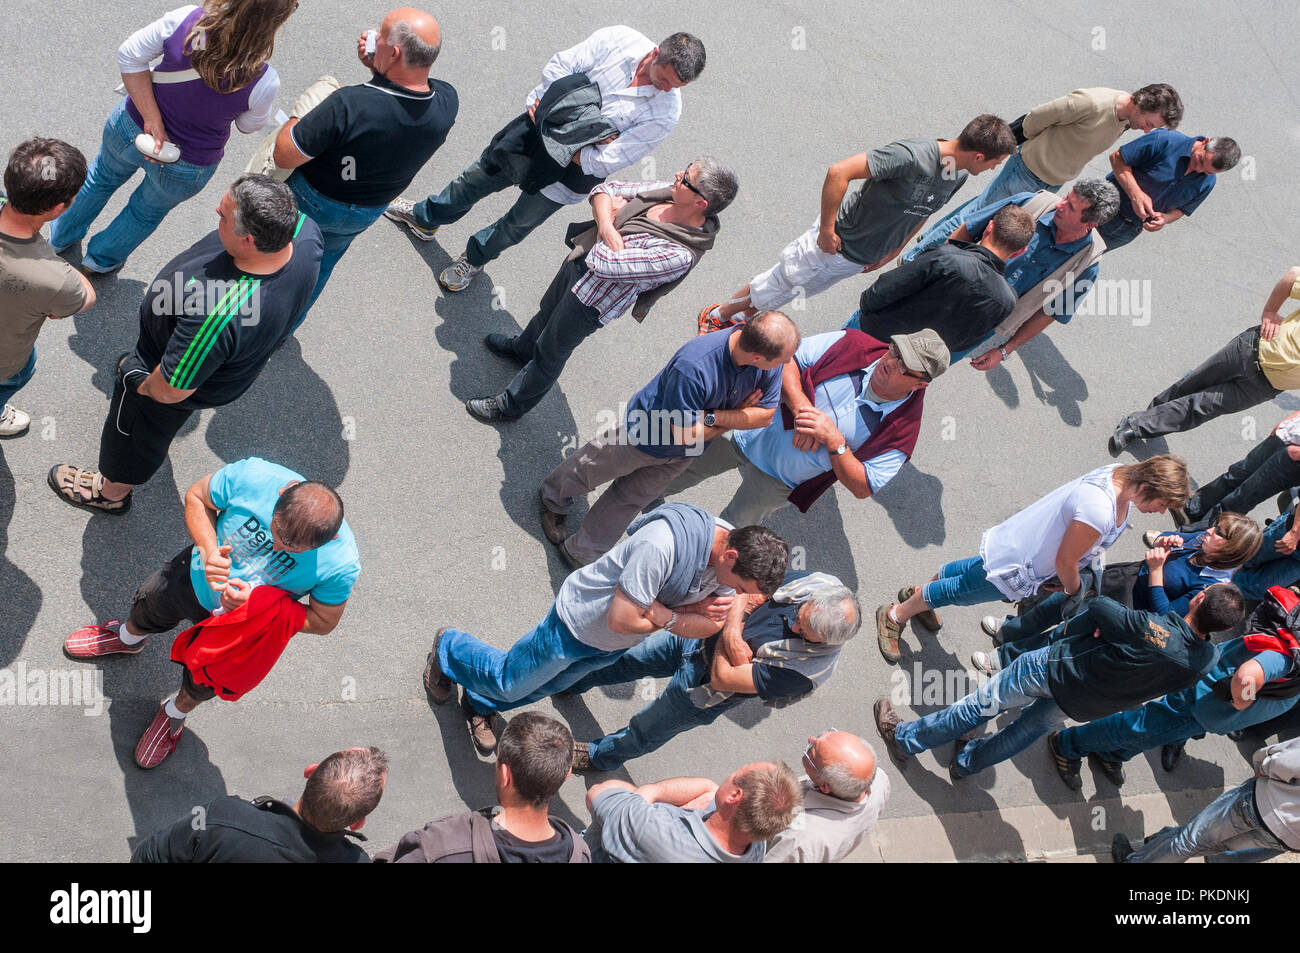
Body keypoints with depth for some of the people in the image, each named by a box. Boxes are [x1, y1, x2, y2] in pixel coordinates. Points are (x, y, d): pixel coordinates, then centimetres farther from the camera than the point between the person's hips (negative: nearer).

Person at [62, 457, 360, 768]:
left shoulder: (342, 564, -41)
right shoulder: (251, 476, -40)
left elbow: (323, 621, -22)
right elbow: (196, 497, -18)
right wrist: (209, 550, -36)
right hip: (197, 576, 1)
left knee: (203, 683, 26)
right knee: (148, 607, 33)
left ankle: (175, 713, 64)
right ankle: (129, 637, 72)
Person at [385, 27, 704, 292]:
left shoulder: (665, 113, -26)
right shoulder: (620, 39, -21)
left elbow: (604, 162, -23)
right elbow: (560, 65, -11)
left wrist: (560, 146, -20)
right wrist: (545, 104, -21)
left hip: (570, 171, -2)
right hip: (540, 124, 2)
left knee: (518, 225, 20)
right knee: (476, 179, 20)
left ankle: (475, 258, 52)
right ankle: (424, 219, 49)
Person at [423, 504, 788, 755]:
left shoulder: (736, 553, -20)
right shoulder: (662, 545, -44)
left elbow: (709, 626, -15)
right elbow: (622, 620, -38)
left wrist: (652, 610, -32)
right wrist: (674, 616, -24)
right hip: (578, 625, -7)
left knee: (548, 686, 27)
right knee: (508, 683, 15)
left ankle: (482, 703, 53)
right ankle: (450, 647, 43)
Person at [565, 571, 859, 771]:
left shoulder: (809, 669, -40)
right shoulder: (820, 583, -26)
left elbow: (722, 677, -32)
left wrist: (729, 626, -23)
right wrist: (733, 623, -28)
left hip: (702, 686, -5)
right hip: (698, 637, 5)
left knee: (644, 733, 21)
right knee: (626, 660, 26)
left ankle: (601, 756, 54)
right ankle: (572, 682, 57)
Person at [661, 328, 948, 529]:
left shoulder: (902, 429, -21)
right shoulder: (856, 345, -18)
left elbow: (862, 488, -20)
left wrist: (834, 440, -33)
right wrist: (800, 407, -30)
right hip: (746, 430, 2)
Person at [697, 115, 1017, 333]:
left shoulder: (958, 175, -7)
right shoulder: (911, 155, -35)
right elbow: (839, 172, -36)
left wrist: (891, 254, 13)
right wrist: (827, 228, -28)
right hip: (835, 241, -7)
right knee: (779, 282, 13)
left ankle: (742, 314, 45)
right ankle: (718, 315, 37)